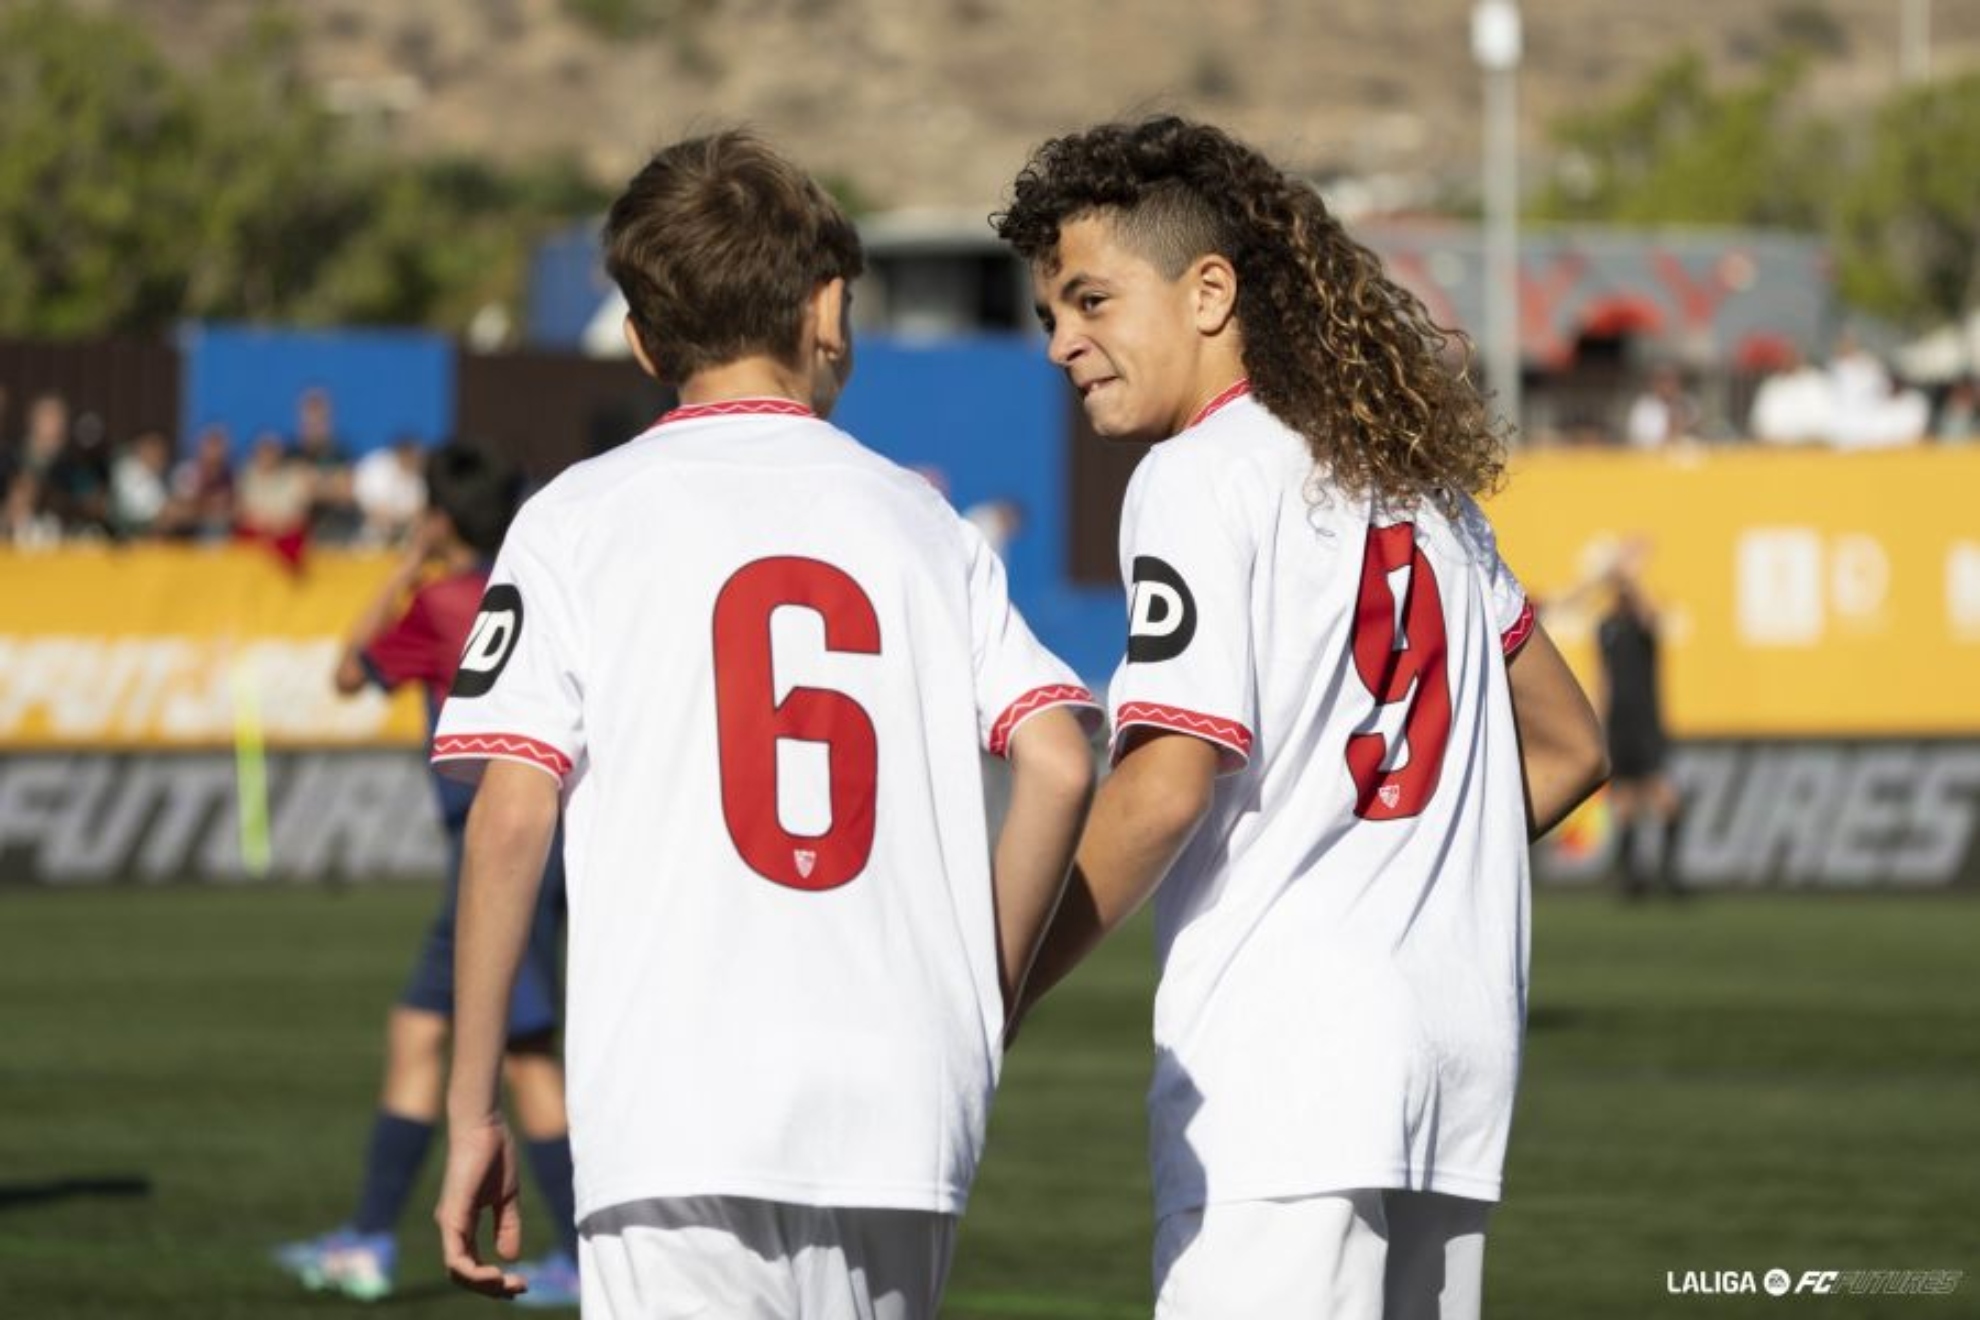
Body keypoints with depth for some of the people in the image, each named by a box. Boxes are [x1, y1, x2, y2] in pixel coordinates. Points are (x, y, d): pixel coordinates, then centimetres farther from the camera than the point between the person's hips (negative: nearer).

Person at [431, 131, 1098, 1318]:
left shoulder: (583, 517, 5)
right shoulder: (921, 520, 14)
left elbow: (514, 811, -3)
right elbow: (1060, 766, 1)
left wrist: (472, 1110, 2)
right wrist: (977, 1008, 12)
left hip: (677, 1117, -3)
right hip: (904, 1119, 3)